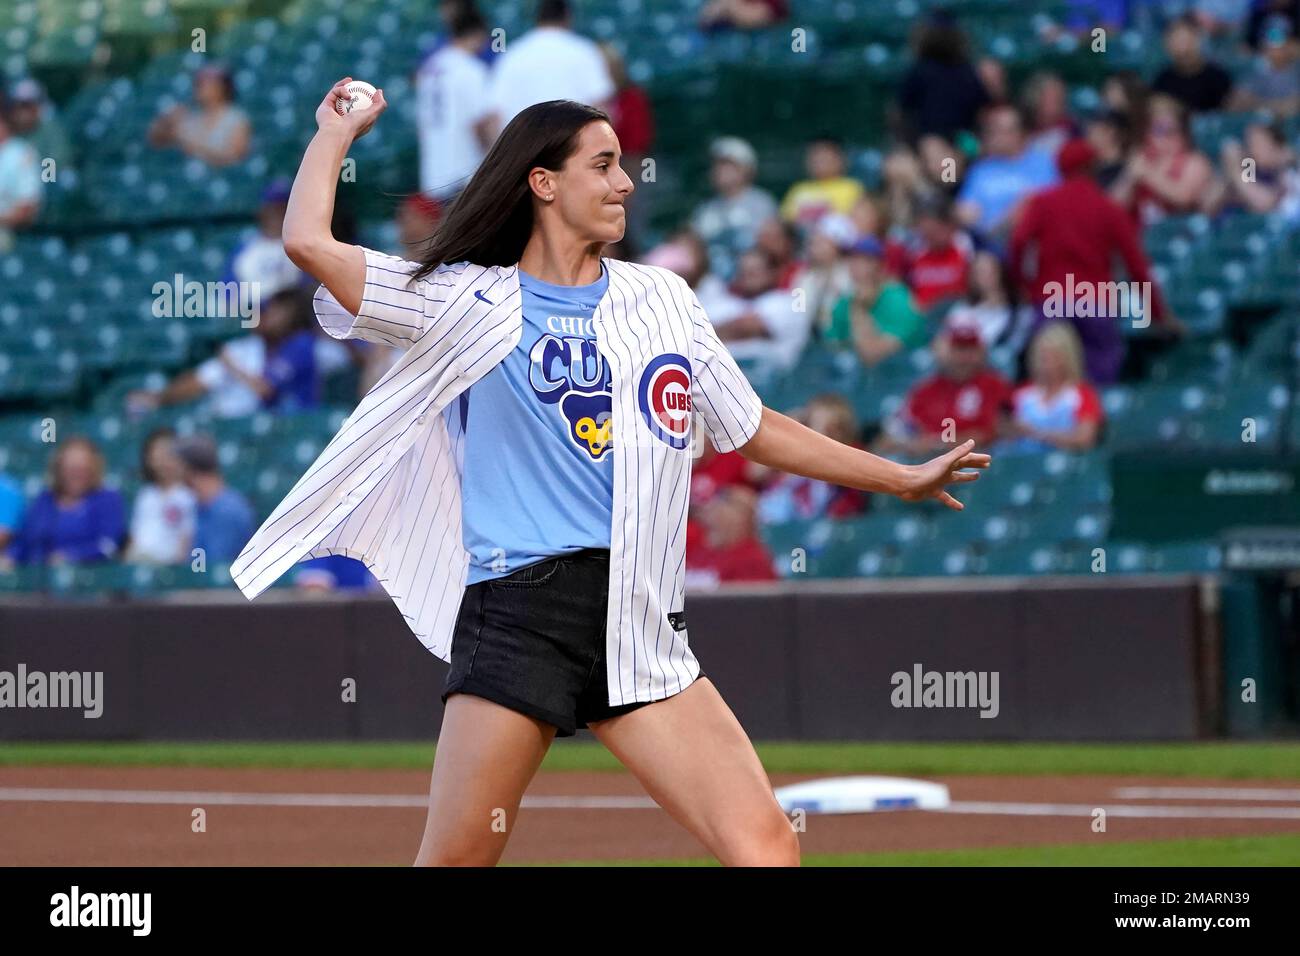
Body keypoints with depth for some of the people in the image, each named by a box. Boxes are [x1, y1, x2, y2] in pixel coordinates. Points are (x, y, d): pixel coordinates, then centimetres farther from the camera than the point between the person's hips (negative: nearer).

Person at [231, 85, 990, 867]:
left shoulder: (660, 298, 18)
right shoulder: (470, 303, 7)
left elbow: (755, 430, 26)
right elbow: (309, 243, -1)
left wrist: (904, 479, 28)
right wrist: (336, 134, 15)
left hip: (642, 631, 3)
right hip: (517, 617, -3)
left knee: (768, 845, -13)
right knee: (455, 859, -6)